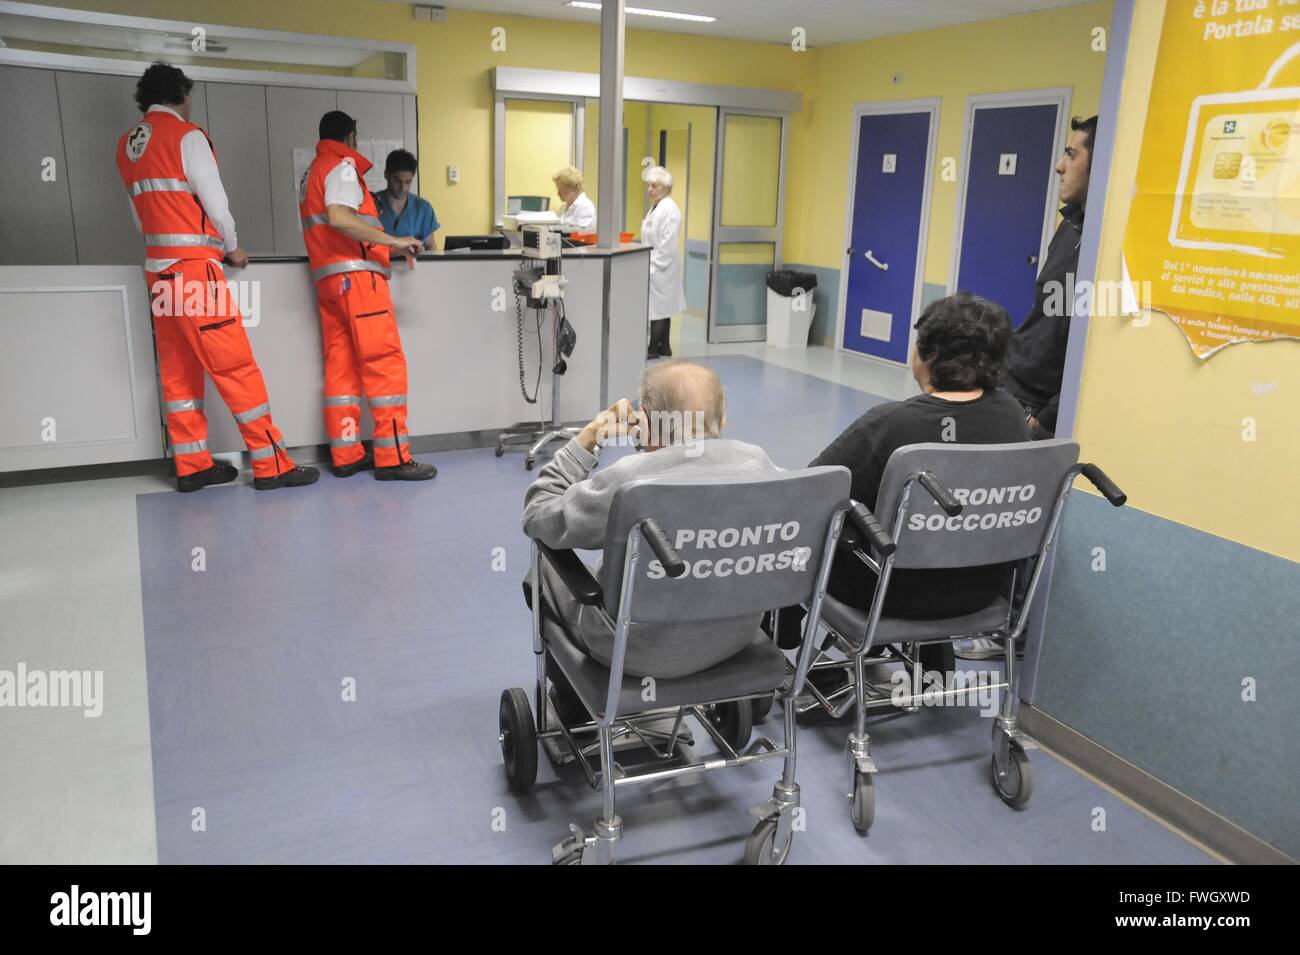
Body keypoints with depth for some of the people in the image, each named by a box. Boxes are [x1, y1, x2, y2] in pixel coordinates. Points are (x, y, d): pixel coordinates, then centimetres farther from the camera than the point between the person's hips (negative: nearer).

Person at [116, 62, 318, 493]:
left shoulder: (127, 144, 14)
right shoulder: (187, 135, -6)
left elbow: (139, 210, 17)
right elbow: (215, 200, -7)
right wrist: (233, 248, 9)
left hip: (157, 268, 8)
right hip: (194, 266, -8)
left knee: (178, 371, 9)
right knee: (236, 368, -7)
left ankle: (192, 466, 12)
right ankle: (271, 465, -7)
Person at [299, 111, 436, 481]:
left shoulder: (311, 174, 25)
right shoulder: (343, 166, -2)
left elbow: (323, 228, 19)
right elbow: (338, 217, -20)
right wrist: (392, 241, -19)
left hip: (326, 277, 9)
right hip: (356, 274, -9)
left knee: (341, 365, 6)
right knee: (385, 363, -10)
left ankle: (346, 455, 6)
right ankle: (392, 458, -13)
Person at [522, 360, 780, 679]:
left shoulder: (626, 482, -30)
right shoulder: (758, 462, -16)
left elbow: (537, 516, -15)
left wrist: (587, 438, -10)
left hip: (643, 652, -5)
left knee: (547, 568, 25)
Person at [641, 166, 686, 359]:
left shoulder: (669, 209, -14)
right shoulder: (655, 207, 14)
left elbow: (667, 244, -19)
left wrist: (653, 266, -18)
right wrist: (646, 262, 15)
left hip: (661, 266, -9)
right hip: (656, 265, 9)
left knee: (659, 306, -5)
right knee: (661, 307, 12)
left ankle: (654, 348, -1)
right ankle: (663, 346, 18)